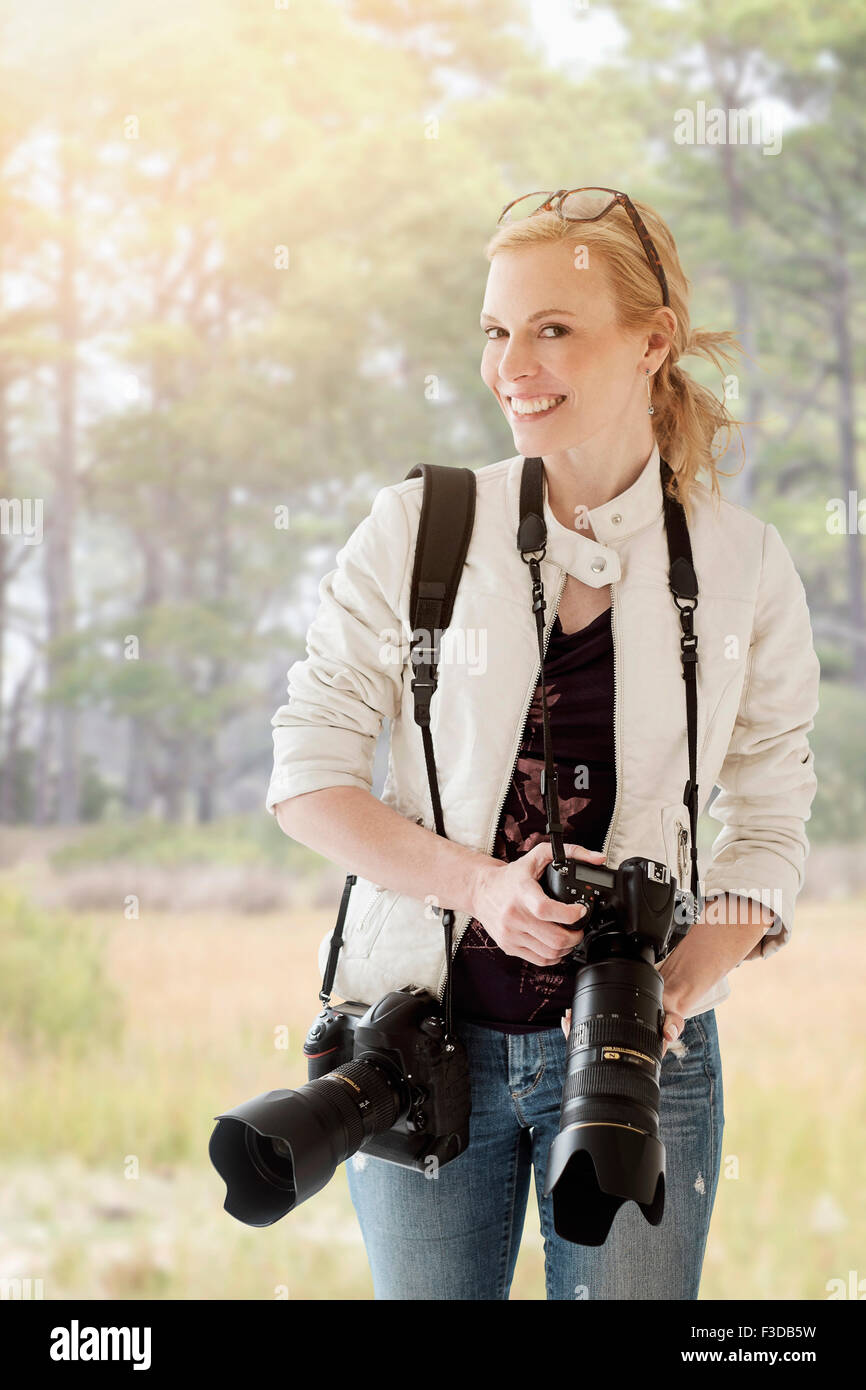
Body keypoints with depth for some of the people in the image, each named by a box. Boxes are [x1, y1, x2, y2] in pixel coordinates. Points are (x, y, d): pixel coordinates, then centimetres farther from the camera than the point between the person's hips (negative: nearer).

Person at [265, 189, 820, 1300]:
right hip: (425, 1039, 0)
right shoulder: (416, 529, -3)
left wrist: (687, 978, -13)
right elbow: (306, 776, -2)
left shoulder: (746, 568, 0)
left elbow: (770, 824, 5)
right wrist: (478, 882, -17)